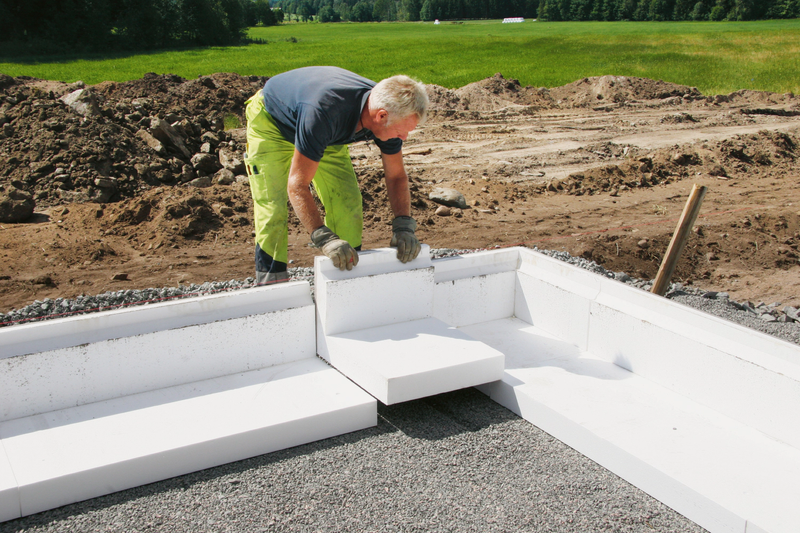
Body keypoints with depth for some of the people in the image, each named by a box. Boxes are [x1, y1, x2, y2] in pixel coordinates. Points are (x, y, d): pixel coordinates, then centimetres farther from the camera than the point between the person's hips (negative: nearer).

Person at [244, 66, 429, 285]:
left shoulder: (387, 114, -25)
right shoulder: (324, 112, -45)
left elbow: (396, 176, -13)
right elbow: (297, 186, -42)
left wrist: (404, 226, -28)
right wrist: (324, 238, -52)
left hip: (324, 132, 6)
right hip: (270, 122, -6)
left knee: (347, 200, -3)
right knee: (273, 207, -17)